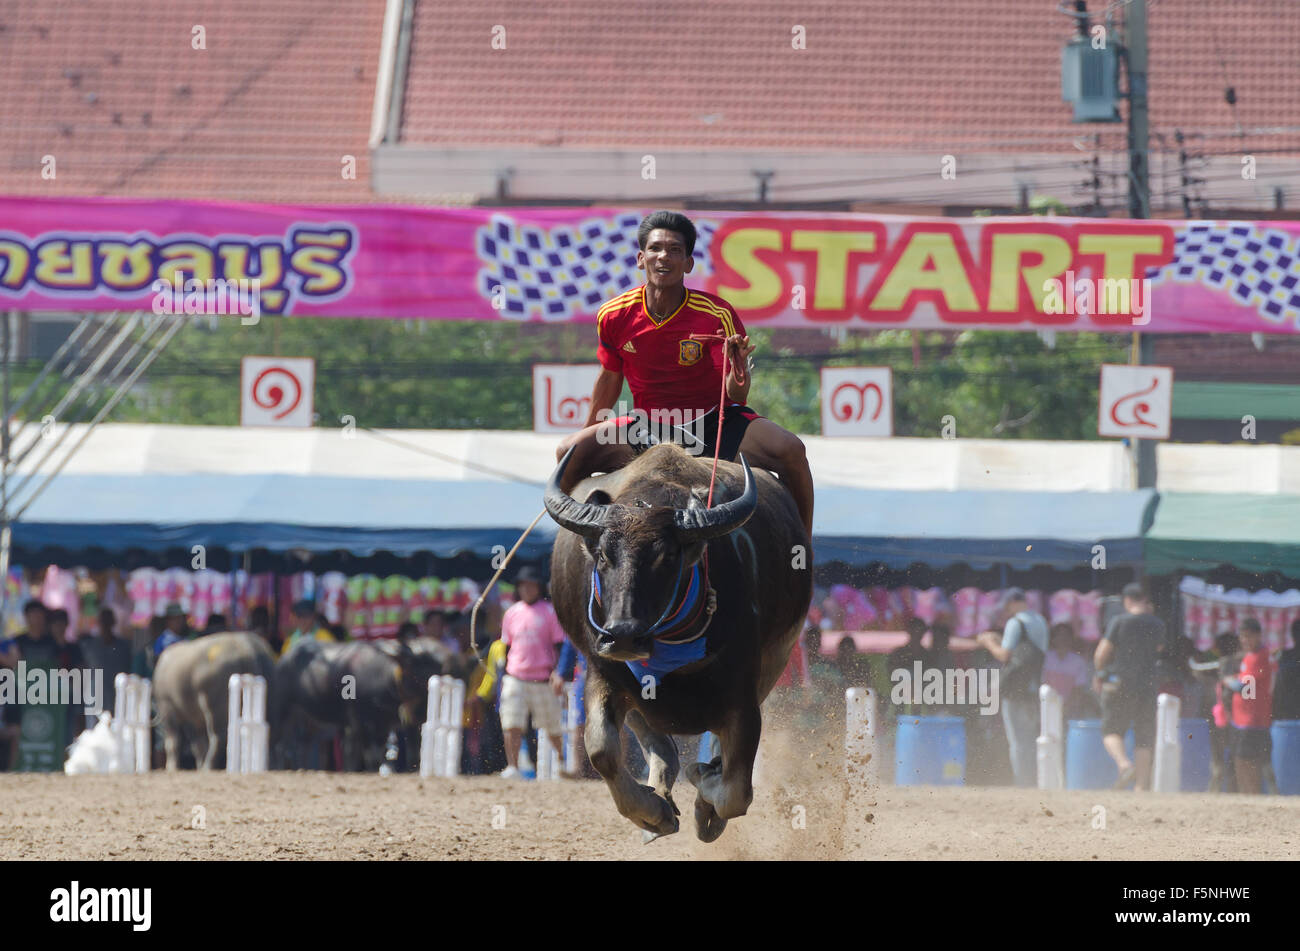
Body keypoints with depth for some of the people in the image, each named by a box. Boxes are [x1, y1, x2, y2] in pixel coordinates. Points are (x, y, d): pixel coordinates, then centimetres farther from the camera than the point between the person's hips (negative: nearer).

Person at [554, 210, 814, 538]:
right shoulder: (615, 316, -8)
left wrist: (738, 367, -39)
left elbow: (735, 397, -16)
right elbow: (610, 377, 12)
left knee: (790, 450, -27)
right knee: (570, 453, -21)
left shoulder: (716, 314, -15)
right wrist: (588, 433, 21)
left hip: (712, 423, -2)